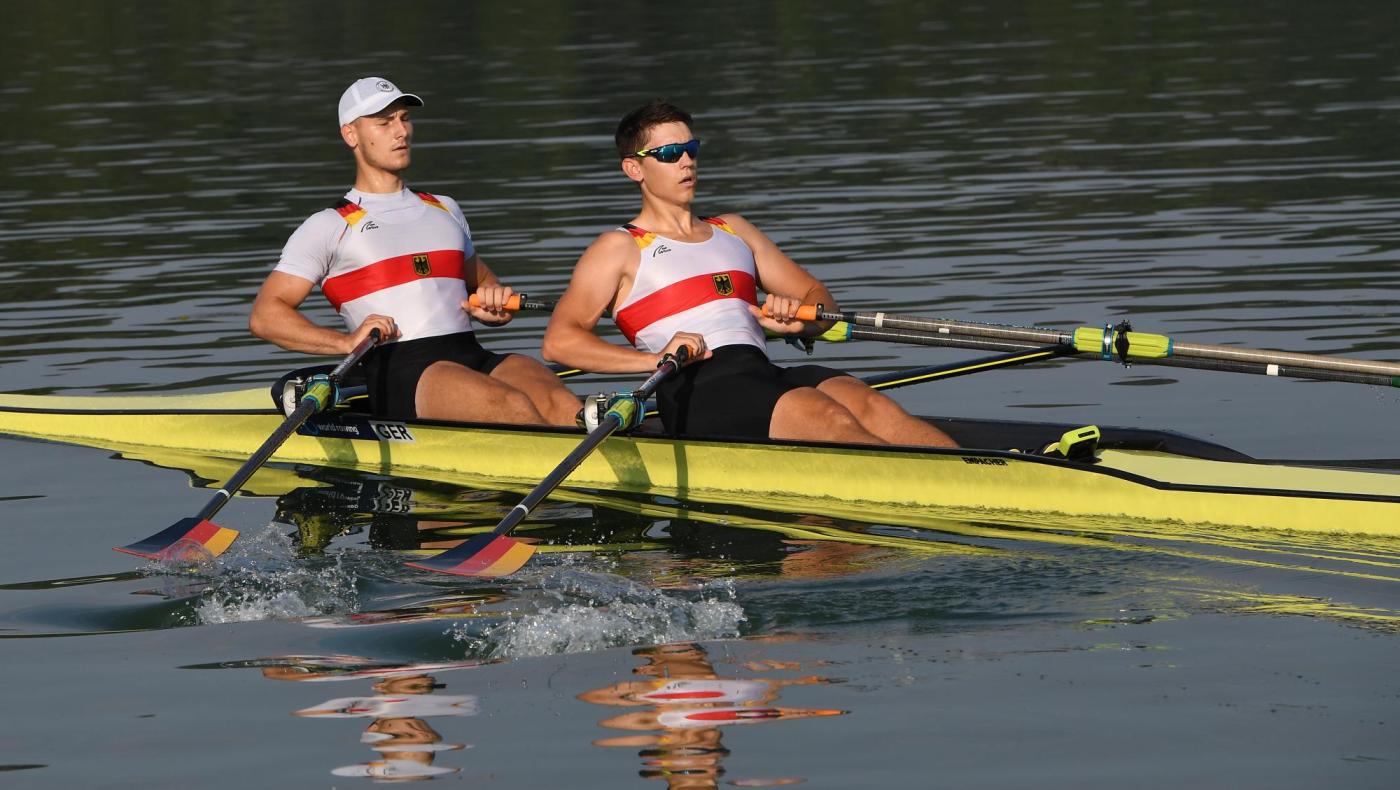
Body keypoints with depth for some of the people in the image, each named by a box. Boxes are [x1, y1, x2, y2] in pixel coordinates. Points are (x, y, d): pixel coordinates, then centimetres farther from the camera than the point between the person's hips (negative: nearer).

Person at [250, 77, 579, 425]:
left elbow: (484, 285, 41)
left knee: (559, 405, -30)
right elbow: (265, 315, 5)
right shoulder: (330, 227, 13)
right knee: (513, 407, -35)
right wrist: (346, 342, -11)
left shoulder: (445, 210, 31)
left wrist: (496, 302, 13)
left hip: (475, 357, 5)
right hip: (398, 370, -5)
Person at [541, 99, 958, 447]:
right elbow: (559, 341, -1)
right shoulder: (620, 249, 12)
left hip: (765, 374, 6)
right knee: (827, 417, -32)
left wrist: (798, 318, 1)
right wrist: (654, 360, -14)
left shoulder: (733, 230, 30)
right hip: (695, 390, -6)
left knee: (868, 404, -26)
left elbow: (816, 295, 28)